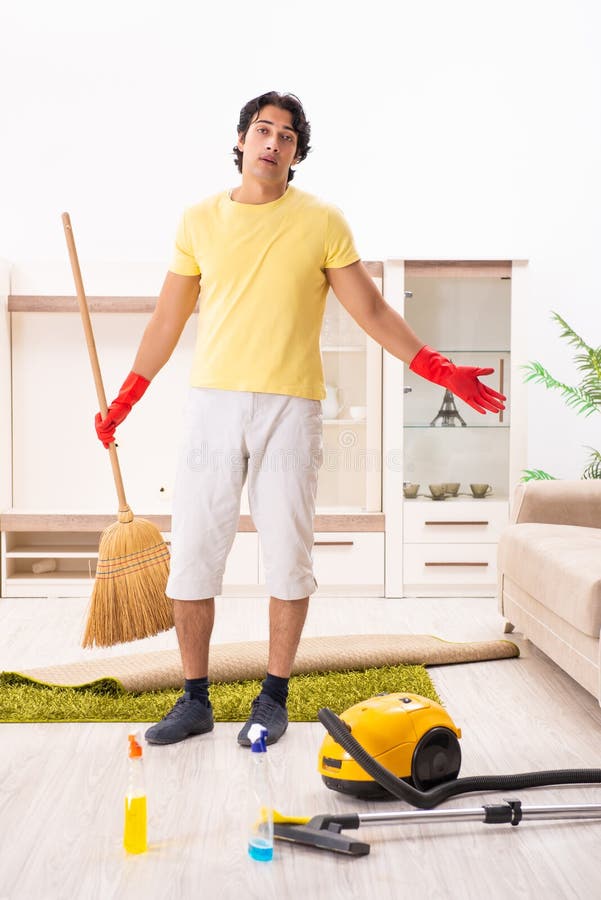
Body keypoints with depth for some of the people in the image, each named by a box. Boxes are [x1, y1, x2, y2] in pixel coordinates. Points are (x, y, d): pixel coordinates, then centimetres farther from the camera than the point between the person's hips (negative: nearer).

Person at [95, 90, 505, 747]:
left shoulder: (322, 222, 4)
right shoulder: (199, 221, 10)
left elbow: (371, 311, 5)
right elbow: (168, 319, 16)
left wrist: (443, 371, -2)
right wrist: (124, 400, 18)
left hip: (290, 407, -2)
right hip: (212, 402, 2)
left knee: (288, 558, 2)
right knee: (191, 555, 1)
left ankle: (274, 697, 19)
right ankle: (194, 700, 16)